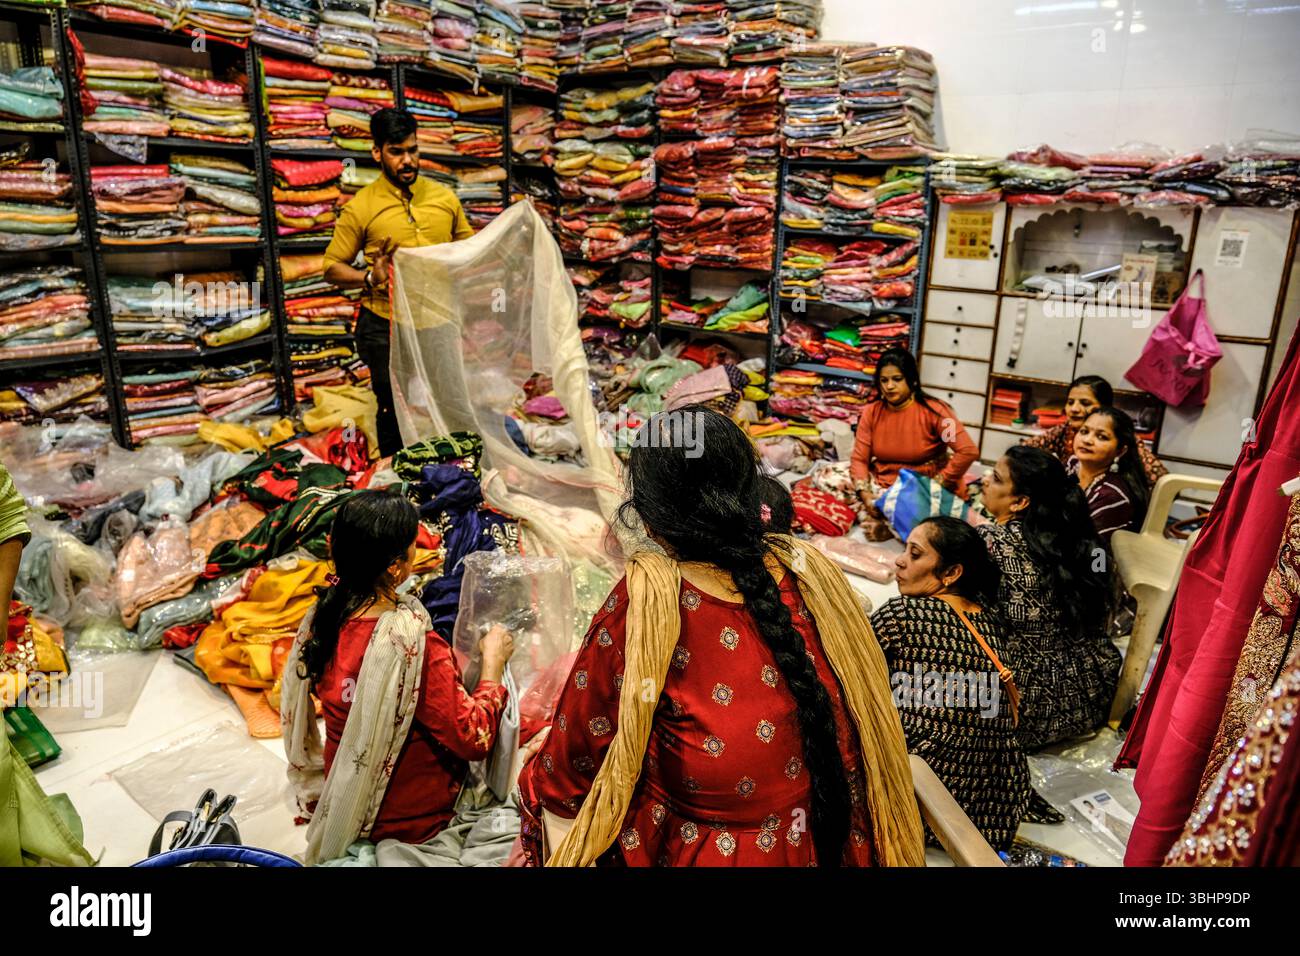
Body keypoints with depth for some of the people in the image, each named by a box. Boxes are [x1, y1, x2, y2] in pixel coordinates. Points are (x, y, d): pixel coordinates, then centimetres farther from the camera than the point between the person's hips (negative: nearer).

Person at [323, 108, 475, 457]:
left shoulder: (444, 197, 5)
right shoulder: (361, 207, -4)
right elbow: (332, 268, -2)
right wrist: (370, 278, -20)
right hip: (386, 326, -3)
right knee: (394, 411, 9)